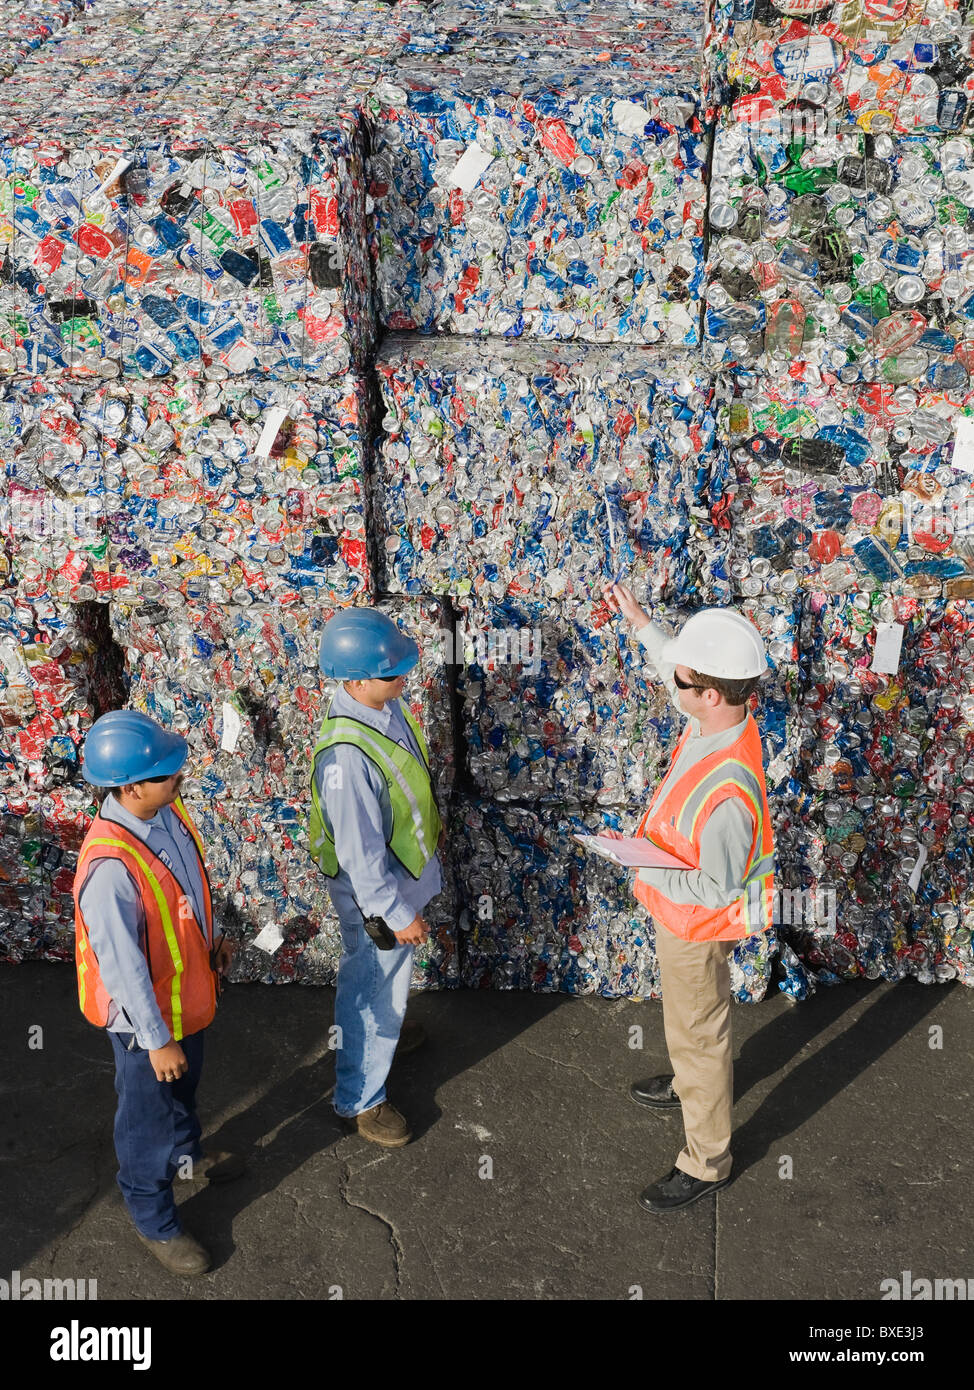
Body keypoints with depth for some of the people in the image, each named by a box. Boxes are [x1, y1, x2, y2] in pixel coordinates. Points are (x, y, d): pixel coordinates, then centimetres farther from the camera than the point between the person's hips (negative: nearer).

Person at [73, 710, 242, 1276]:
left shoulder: (167, 813, -13)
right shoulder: (110, 869, -39)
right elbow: (123, 967, -29)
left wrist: (212, 937, 16)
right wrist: (156, 1040, -20)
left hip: (187, 991, 8)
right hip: (145, 1014, -8)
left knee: (185, 1083, 33)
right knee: (148, 1116, 17)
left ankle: (186, 1155, 61)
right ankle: (154, 1221, 40)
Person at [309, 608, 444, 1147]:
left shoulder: (385, 704, -11)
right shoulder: (345, 756, -38)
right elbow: (359, 852, -30)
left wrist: (429, 821, 23)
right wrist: (396, 913, -21)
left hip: (405, 870, 9)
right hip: (375, 891, -8)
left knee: (387, 980, 33)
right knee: (373, 989, 12)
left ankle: (383, 1031, 60)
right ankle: (359, 1100, 33)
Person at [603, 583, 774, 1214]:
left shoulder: (728, 794, -43)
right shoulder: (721, 716, -18)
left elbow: (717, 889, -31)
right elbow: (678, 676, 7)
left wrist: (647, 872, -23)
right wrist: (638, 619, 10)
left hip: (698, 925, -9)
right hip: (680, 914, 9)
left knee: (699, 1033, 12)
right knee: (688, 1021, 33)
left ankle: (708, 1162, 33)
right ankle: (688, 1085, 60)